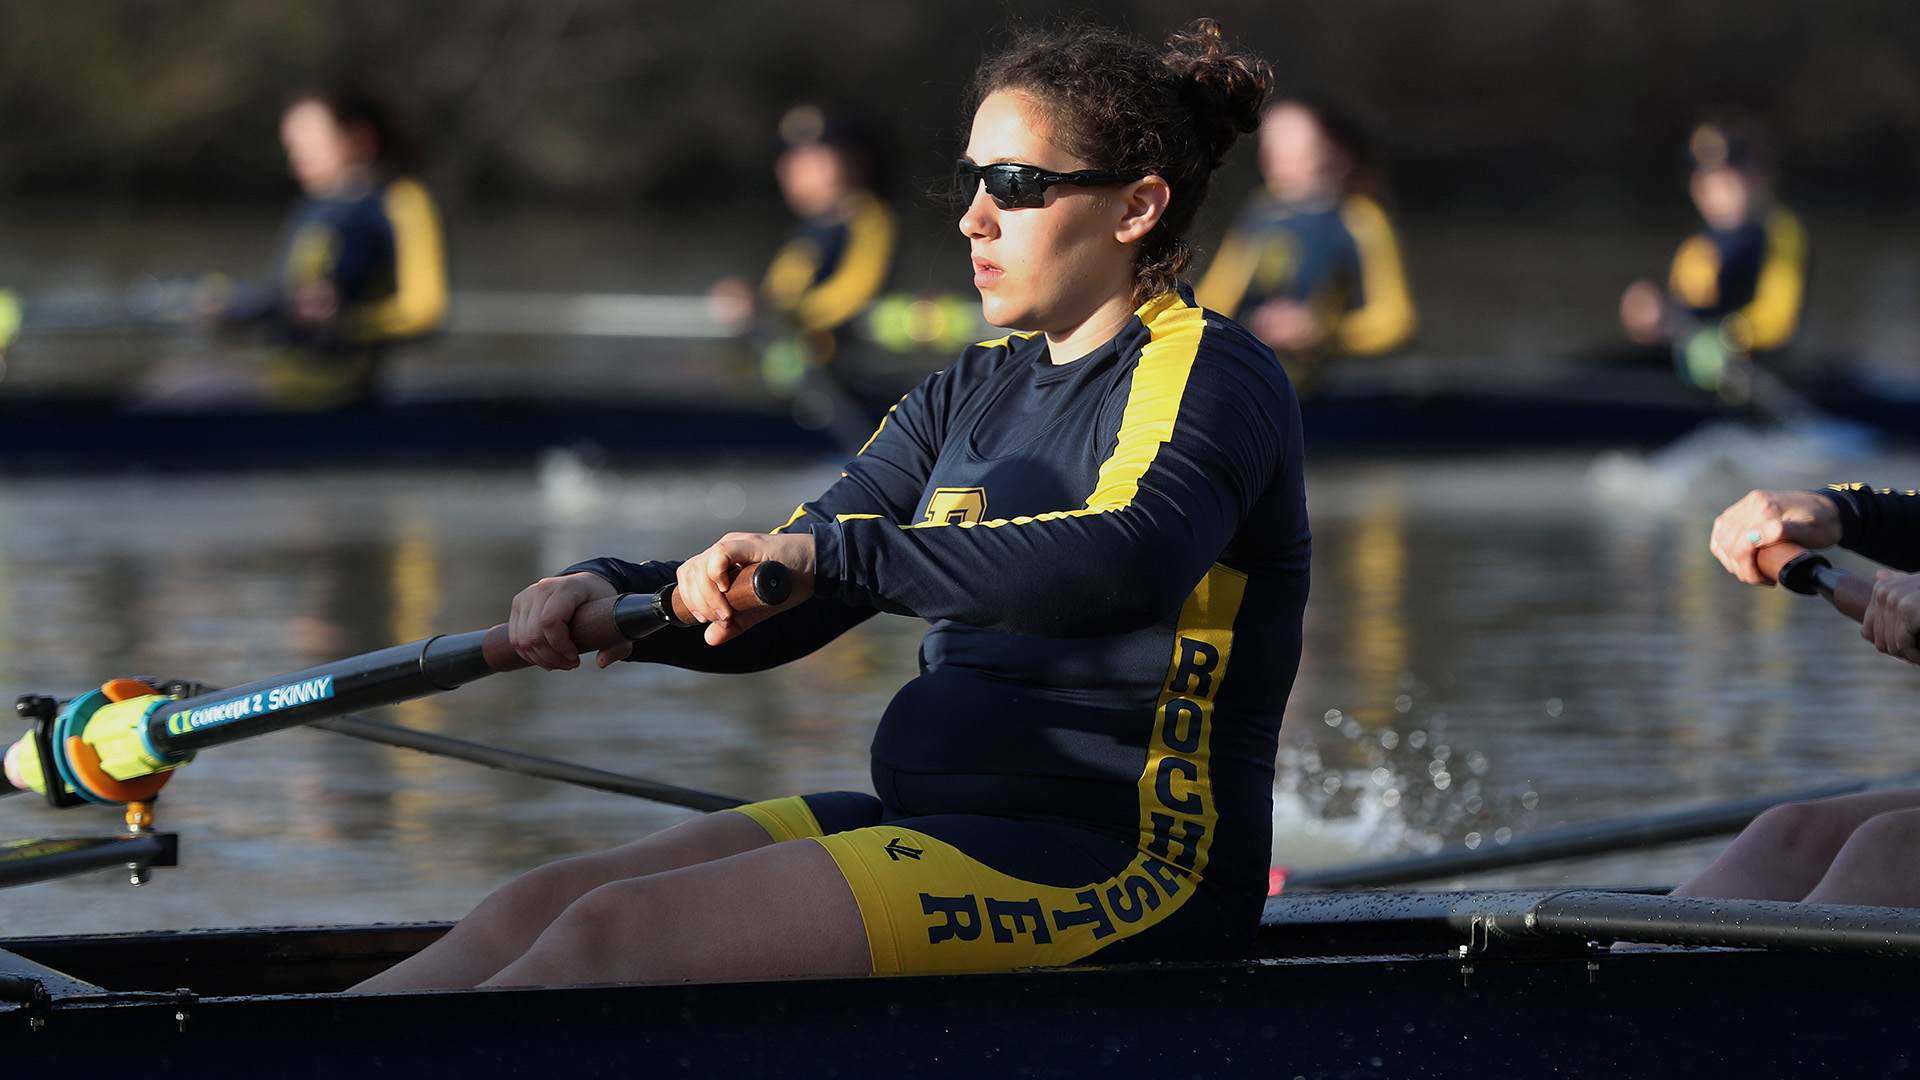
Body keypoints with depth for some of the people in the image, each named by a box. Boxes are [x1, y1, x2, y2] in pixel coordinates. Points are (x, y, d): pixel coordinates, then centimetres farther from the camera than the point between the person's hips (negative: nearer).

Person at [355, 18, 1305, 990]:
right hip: (940, 828, 8)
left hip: (1125, 866, -8)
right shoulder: (973, 397, 19)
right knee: (538, 909, -8)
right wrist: (610, 591, -8)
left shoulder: (1212, 377, -7)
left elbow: (1127, 563, -31)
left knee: (616, 933, -22)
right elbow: (767, 612, 13)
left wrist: (834, 557, -36)